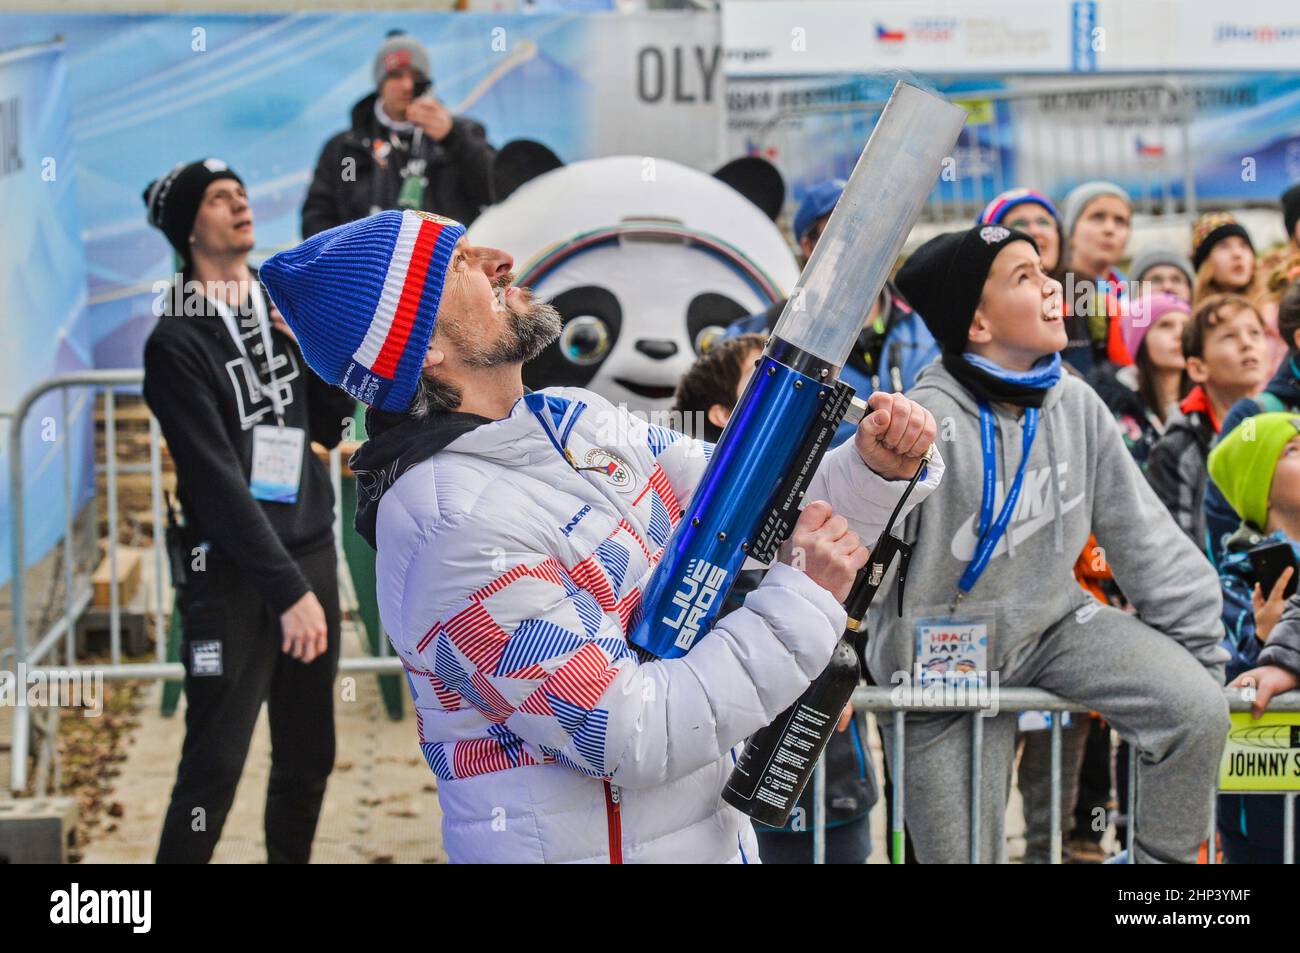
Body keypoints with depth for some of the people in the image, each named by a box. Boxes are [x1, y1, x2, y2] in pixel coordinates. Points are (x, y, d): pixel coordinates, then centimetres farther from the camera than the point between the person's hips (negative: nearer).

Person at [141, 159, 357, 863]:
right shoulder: (178, 342, -9)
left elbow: (331, 429, 15)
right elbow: (217, 480, -15)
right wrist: (287, 591, -19)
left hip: (310, 556, 6)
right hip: (232, 573, -6)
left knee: (308, 759, 10)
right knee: (214, 766, -10)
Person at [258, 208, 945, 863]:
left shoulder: (573, 420, 3)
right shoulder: (458, 530, -24)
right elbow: (635, 737, -26)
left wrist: (871, 470, -8)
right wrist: (801, 599, -20)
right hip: (582, 845, -8)